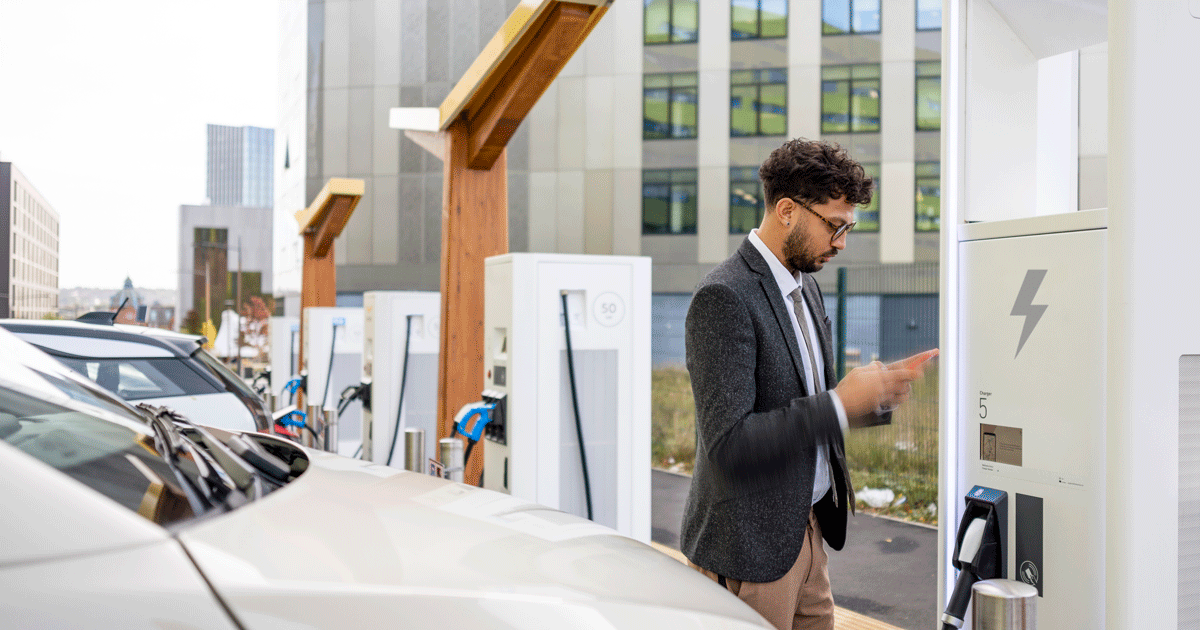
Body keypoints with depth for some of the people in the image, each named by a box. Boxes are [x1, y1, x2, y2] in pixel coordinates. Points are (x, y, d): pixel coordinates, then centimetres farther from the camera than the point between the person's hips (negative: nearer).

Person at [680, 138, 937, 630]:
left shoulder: (805, 287, 10)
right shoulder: (723, 298, -20)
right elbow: (728, 444, -25)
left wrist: (879, 390, 1)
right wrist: (840, 404, -23)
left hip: (806, 530, 9)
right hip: (751, 549, -8)